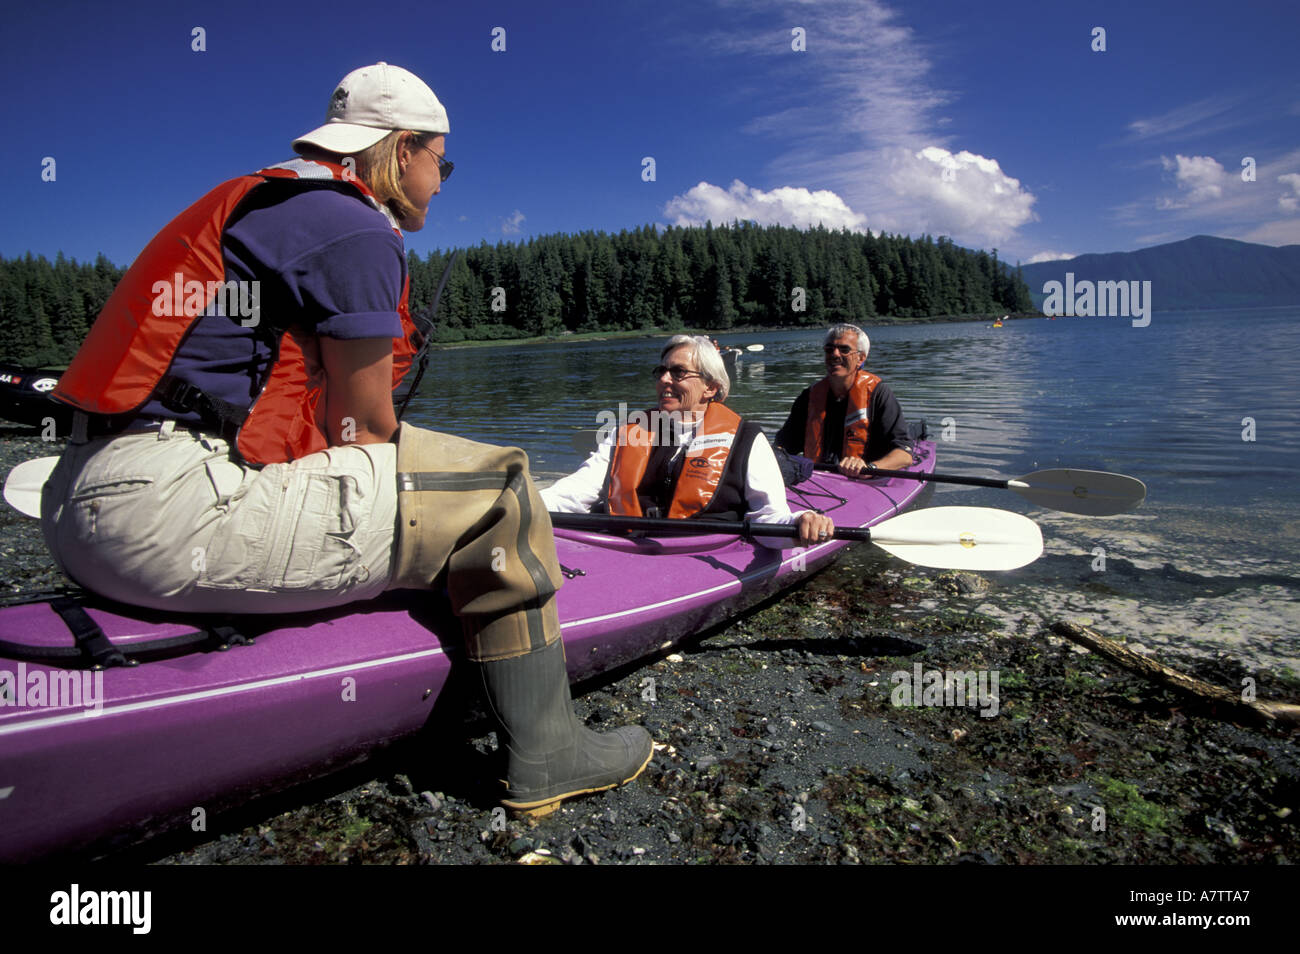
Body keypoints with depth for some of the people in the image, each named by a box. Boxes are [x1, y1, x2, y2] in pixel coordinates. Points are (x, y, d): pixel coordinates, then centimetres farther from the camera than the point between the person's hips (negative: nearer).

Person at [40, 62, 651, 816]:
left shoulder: (260, 201, 23)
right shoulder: (357, 230, -7)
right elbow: (366, 432, -6)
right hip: (173, 511, -11)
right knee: (494, 490, -8)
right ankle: (545, 757, 4)